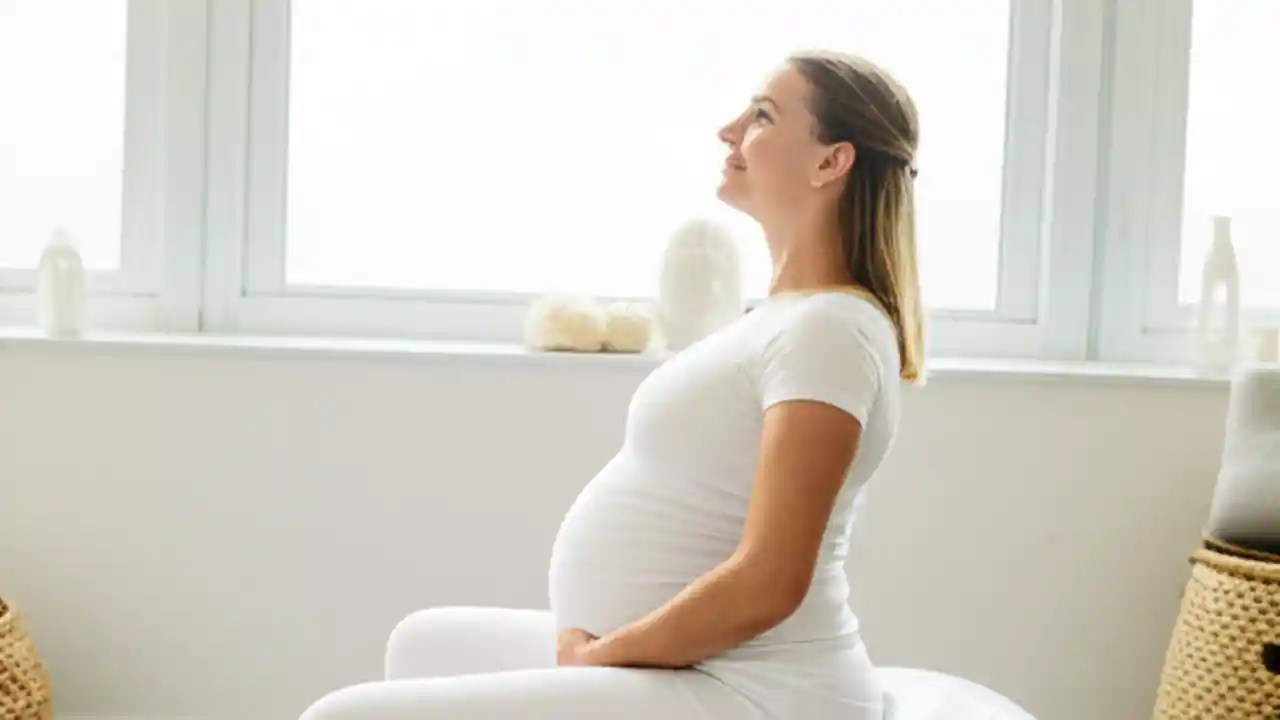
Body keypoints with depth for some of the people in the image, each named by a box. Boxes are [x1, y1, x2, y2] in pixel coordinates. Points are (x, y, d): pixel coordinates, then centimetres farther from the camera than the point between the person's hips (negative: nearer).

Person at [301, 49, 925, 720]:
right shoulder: (788, 314, 13)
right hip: (688, 662, 10)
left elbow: (766, 585, -25)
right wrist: (594, 647, 4)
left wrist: (596, 657, -12)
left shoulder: (825, 328, -19)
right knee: (425, 643, 26)